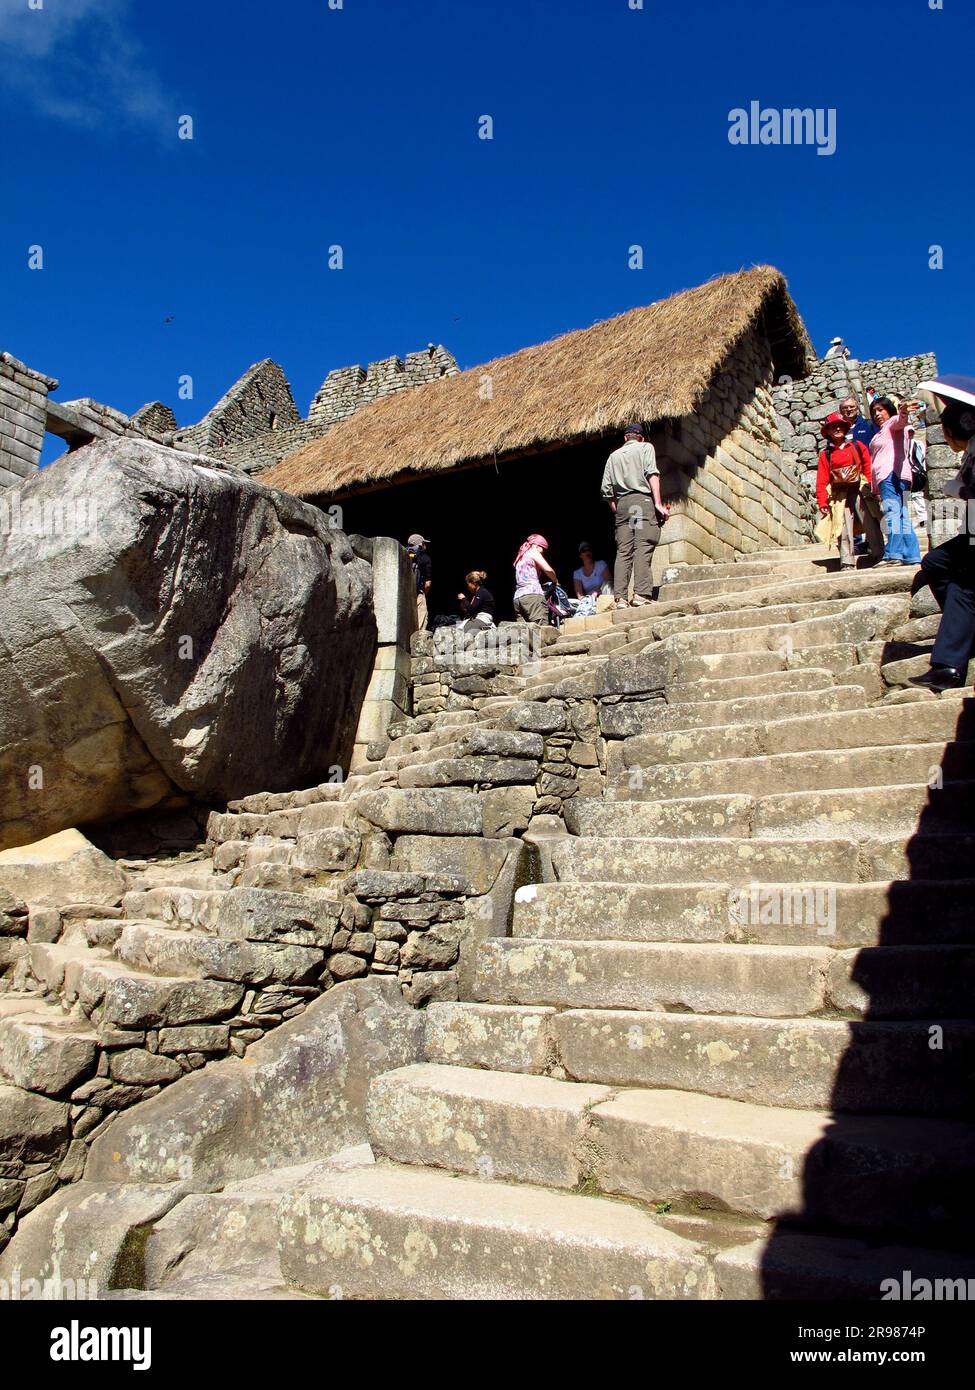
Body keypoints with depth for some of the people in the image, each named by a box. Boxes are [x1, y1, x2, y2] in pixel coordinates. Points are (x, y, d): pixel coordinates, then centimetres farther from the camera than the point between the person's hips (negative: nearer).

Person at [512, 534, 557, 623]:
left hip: (518, 597, 7)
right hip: (533, 595, -7)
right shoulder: (533, 552, 7)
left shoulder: (520, 558, 29)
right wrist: (555, 581, 13)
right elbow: (548, 570, -5)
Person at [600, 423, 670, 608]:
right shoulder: (645, 447, 11)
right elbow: (652, 474, -5)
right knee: (643, 548, -11)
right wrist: (658, 503, -10)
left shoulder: (613, 456, 22)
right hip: (643, 500, -4)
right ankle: (641, 594, -21)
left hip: (622, 504, 4)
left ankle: (620, 597, -9)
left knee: (623, 552, -1)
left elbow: (606, 488, 16)